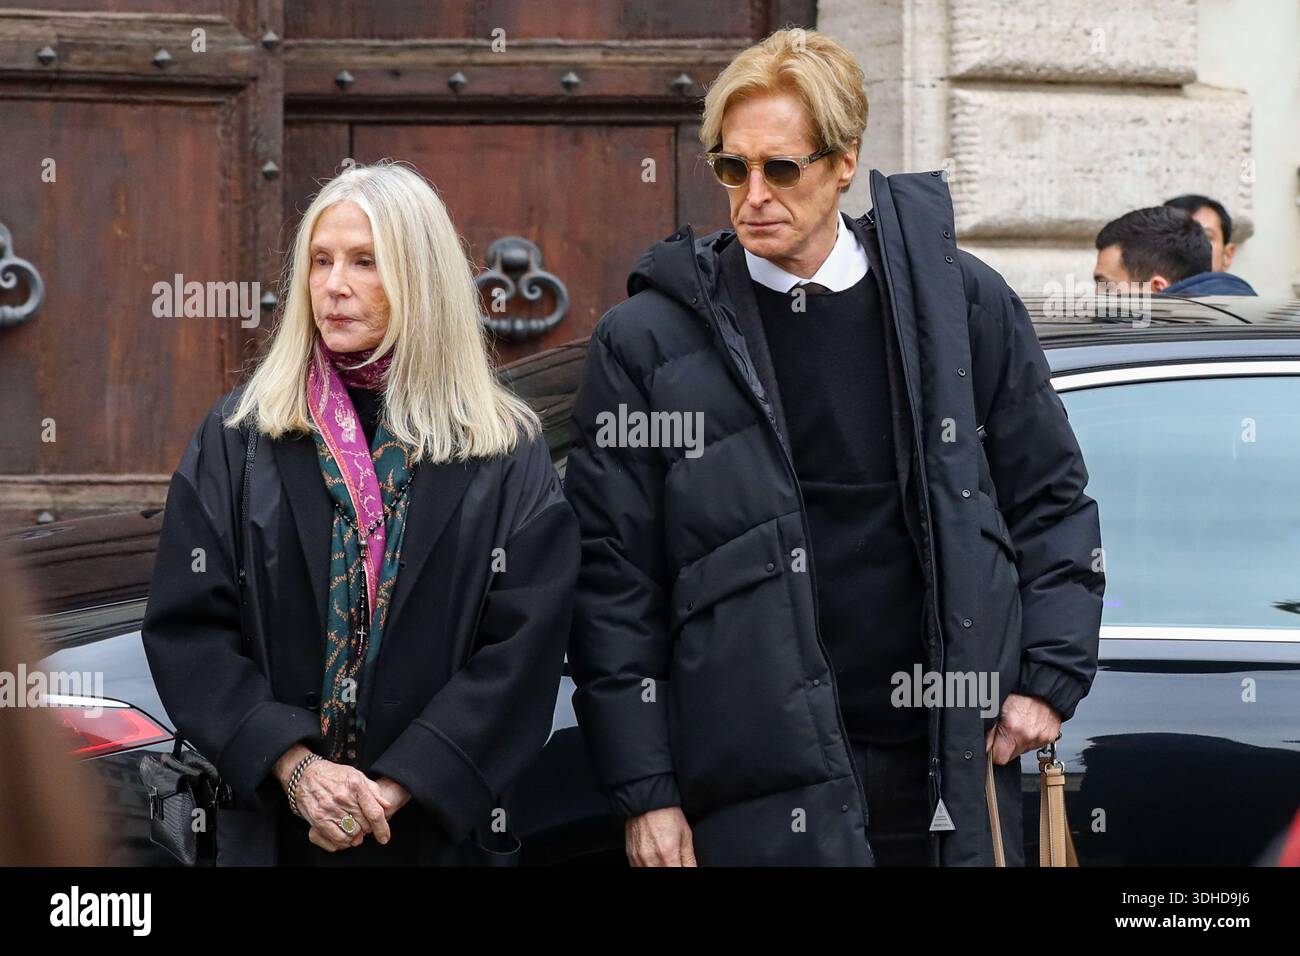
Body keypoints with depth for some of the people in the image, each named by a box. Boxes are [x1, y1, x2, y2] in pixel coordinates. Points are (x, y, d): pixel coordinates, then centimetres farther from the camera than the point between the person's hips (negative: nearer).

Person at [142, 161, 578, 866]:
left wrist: (398, 788, -16)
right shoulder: (238, 437, 3)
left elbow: (523, 650, -7)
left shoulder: (508, 456, -1)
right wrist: (295, 767, -16)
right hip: (273, 827, 1)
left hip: (442, 827, -1)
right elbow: (186, 630, -3)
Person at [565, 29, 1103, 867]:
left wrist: (1049, 678, 4)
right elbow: (613, 581, -1)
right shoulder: (650, 342, -1)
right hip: (757, 794, -2)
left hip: (950, 767, 2)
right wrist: (644, 792, -5)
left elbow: (1051, 499, 14)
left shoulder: (962, 302, 5)